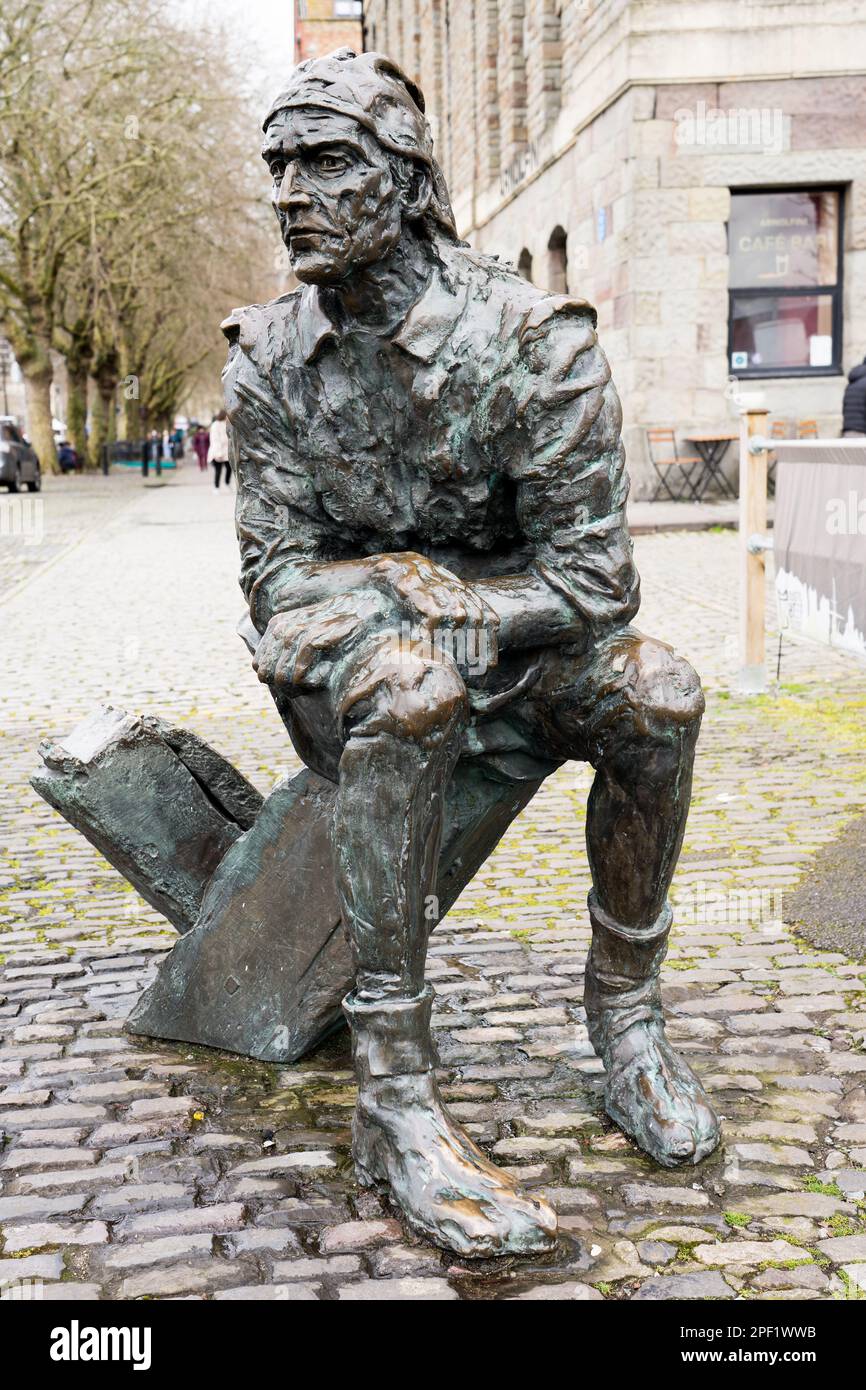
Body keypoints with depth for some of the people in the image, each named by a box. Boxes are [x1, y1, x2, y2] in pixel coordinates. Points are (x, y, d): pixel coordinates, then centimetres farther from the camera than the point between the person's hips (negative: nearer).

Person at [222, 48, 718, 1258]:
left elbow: (592, 576, -17)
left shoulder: (533, 341, -15)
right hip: (348, 658, 0)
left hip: (507, 637, 1)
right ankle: (394, 1092, -32)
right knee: (405, 686, -36)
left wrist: (425, 598, -26)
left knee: (655, 693, -28)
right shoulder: (271, 358, -6)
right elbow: (278, 574, -7)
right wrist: (373, 618, -28)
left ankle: (625, 1009, -6)